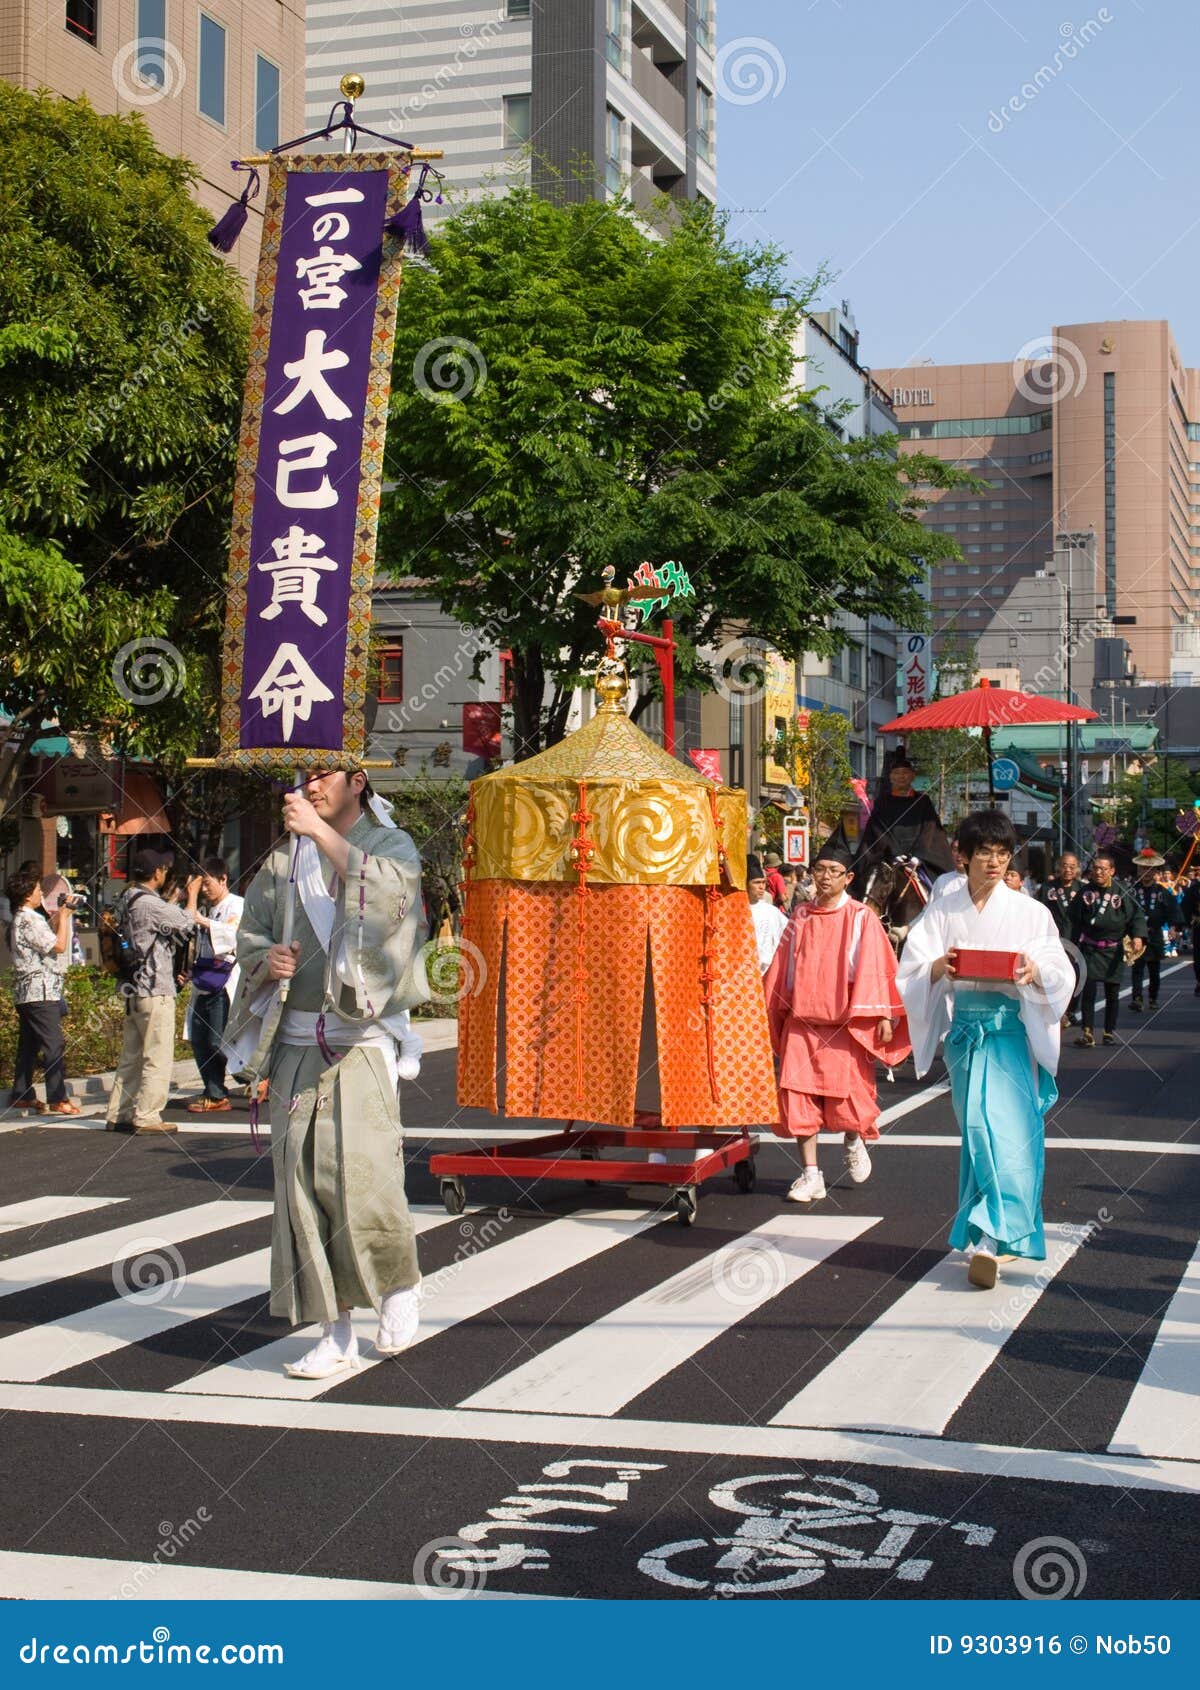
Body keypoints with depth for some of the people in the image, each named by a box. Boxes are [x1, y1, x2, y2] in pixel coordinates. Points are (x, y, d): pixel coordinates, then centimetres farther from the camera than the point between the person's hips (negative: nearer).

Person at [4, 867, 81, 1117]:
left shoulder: (20, 919, 16)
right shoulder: (30, 920, -16)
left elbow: (46, 938, 19)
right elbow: (59, 945, -18)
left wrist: (59, 915, 15)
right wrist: (63, 916, -7)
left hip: (26, 992, 11)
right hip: (41, 991, -11)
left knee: (28, 1045, 13)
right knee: (54, 1046, -9)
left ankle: (22, 1096, 16)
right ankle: (57, 1099, -10)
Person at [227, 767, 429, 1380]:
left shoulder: (390, 844, 3)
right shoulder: (283, 859, 14)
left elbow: (392, 893, -20)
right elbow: (249, 933, 16)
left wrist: (322, 833, -24)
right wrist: (266, 960, -7)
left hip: (362, 1040, -4)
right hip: (295, 1045, 4)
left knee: (362, 1176, -13)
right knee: (303, 1185, 0)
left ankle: (399, 1284, 16)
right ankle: (336, 1333, 8)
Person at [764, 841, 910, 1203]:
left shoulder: (862, 919, 0)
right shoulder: (801, 918, 10)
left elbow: (875, 967, -3)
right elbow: (782, 968, 14)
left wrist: (883, 1014, -10)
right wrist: (772, 1013, 14)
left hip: (846, 1023, -3)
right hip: (801, 1022, 3)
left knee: (848, 1098, -3)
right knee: (798, 1096, -5)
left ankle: (853, 1142, 31)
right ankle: (810, 1175, 3)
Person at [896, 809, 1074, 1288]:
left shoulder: (1028, 911, 4)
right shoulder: (943, 911, 7)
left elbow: (1061, 975, 1)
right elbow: (910, 972, 3)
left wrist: (1035, 972, -20)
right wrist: (937, 969, -19)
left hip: (1011, 1029, -2)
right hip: (964, 1029, 2)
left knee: (1007, 1128, -12)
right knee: (978, 1128, 3)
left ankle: (991, 1239, -17)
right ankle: (999, 1235, 14)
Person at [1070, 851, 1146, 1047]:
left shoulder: (1122, 892, -4)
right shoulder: (1085, 892, 2)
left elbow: (1137, 915, -5)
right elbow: (1076, 922, 9)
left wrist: (1137, 936, -23)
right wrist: (1075, 946, 8)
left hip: (1114, 948, 0)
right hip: (1090, 948, 0)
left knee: (1112, 992, 9)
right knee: (1088, 989, -11)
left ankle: (1110, 1031, 23)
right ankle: (1087, 1032, -11)